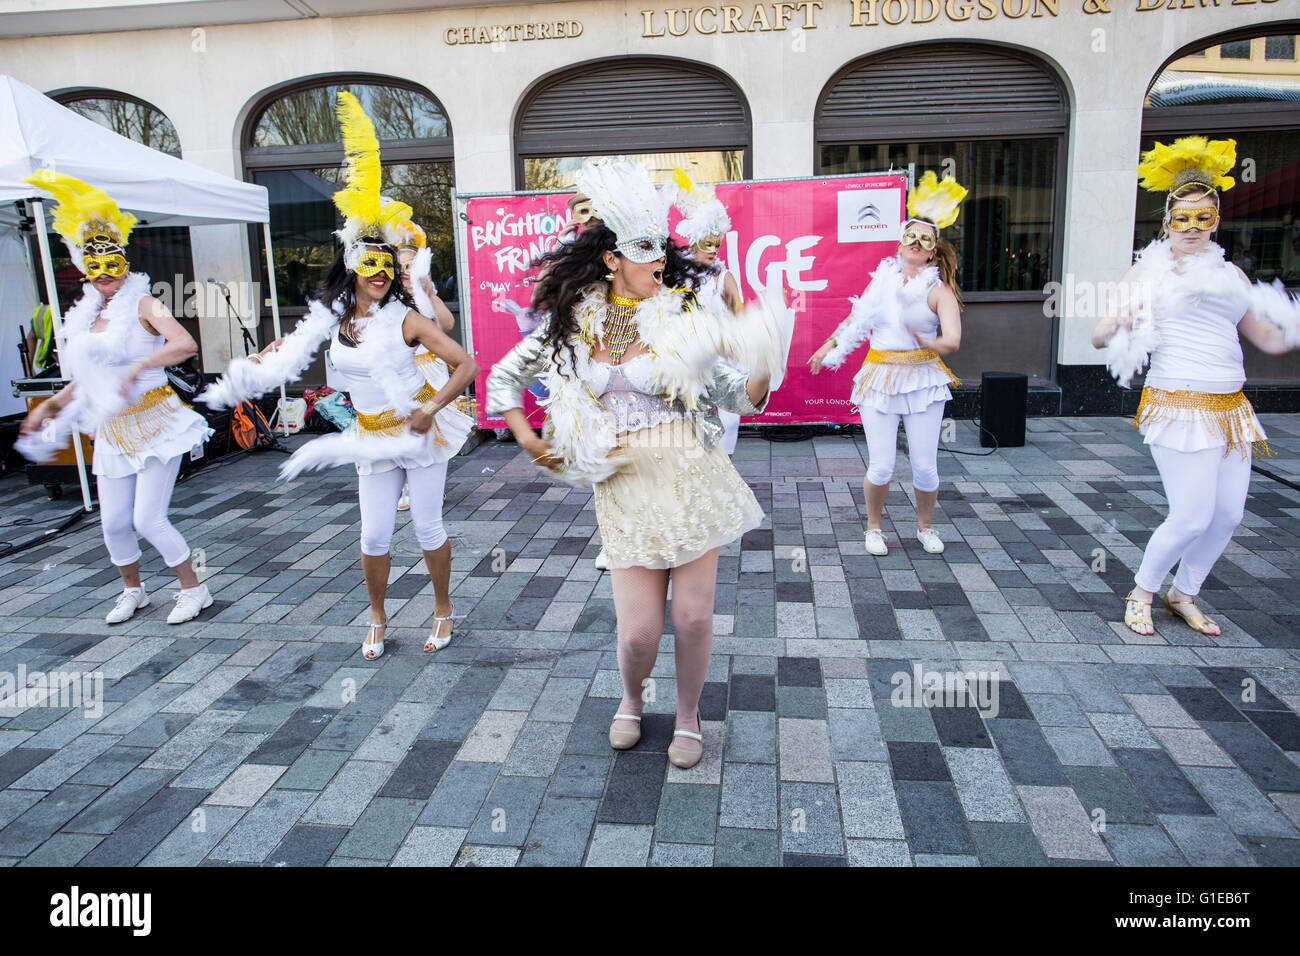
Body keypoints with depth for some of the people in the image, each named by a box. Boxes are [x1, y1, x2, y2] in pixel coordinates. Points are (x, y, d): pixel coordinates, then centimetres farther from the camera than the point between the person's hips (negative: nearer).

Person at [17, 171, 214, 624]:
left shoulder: (143, 306, -7)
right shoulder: (84, 316, 14)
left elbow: (186, 344, -27)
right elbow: (85, 379, 25)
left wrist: (138, 367, -33)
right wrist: (48, 406, 20)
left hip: (153, 425, -6)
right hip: (111, 431, 7)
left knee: (148, 520, -9)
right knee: (113, 522, 8)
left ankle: (193, 590, 9)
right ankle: (132, 591, 31)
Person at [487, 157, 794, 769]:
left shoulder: (683, 317, -3)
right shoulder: (572, 323, 1)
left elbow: (734, 398, 0)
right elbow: (503, 377, 11)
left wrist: (763, 375, -19)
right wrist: (529, 442, 3)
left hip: (691, 478, 0)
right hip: (624, 485, 0)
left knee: (694, 615, 5)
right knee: (639, 629, 2)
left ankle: (688, 717, 32)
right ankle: (631, 700, 37)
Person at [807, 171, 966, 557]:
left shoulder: (939, 289, -3)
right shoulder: (883, 278, 6)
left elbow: (952, 340, -15)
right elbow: (857, 317, 21)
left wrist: (923, 343, -34)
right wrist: (829, 345, 27)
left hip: (923, 378, -1)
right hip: (879, 377, 1)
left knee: (925, 466, -1)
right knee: (881, 467, -4)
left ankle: (925, 527, 26)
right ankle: (874, 527, 21)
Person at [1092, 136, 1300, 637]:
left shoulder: (1231, 275, 14)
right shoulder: (1149, 272, 1)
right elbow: (1099, 338, -4)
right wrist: (1114, 325, -26)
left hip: (1230, 407, 6)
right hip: (1179, 404, -6)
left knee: (1228, 514, 7)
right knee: (1191, 518, -8)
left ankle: (1184, 594, 28)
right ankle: (1141, 593, 15)